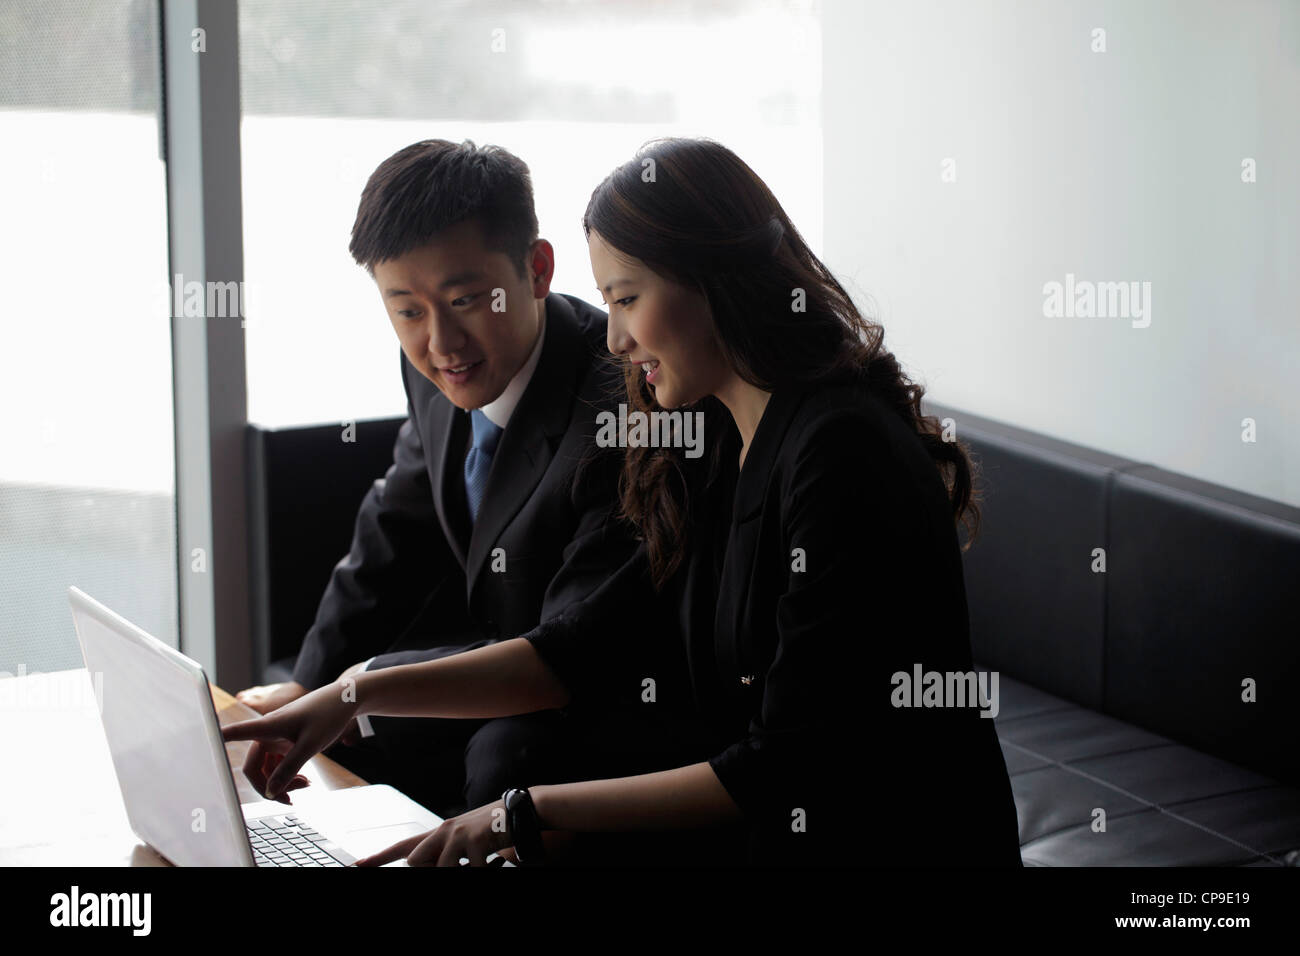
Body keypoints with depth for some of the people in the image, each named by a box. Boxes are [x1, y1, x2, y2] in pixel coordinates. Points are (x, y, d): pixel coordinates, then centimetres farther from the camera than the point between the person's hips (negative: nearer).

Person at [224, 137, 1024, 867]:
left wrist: (530, 812, -18)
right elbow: (589, 646, 11)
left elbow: (785, 770, -21)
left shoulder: (841, 456, -20)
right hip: (774, 837, 8)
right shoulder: (716, 448, 9)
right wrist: (356, 697, 4)